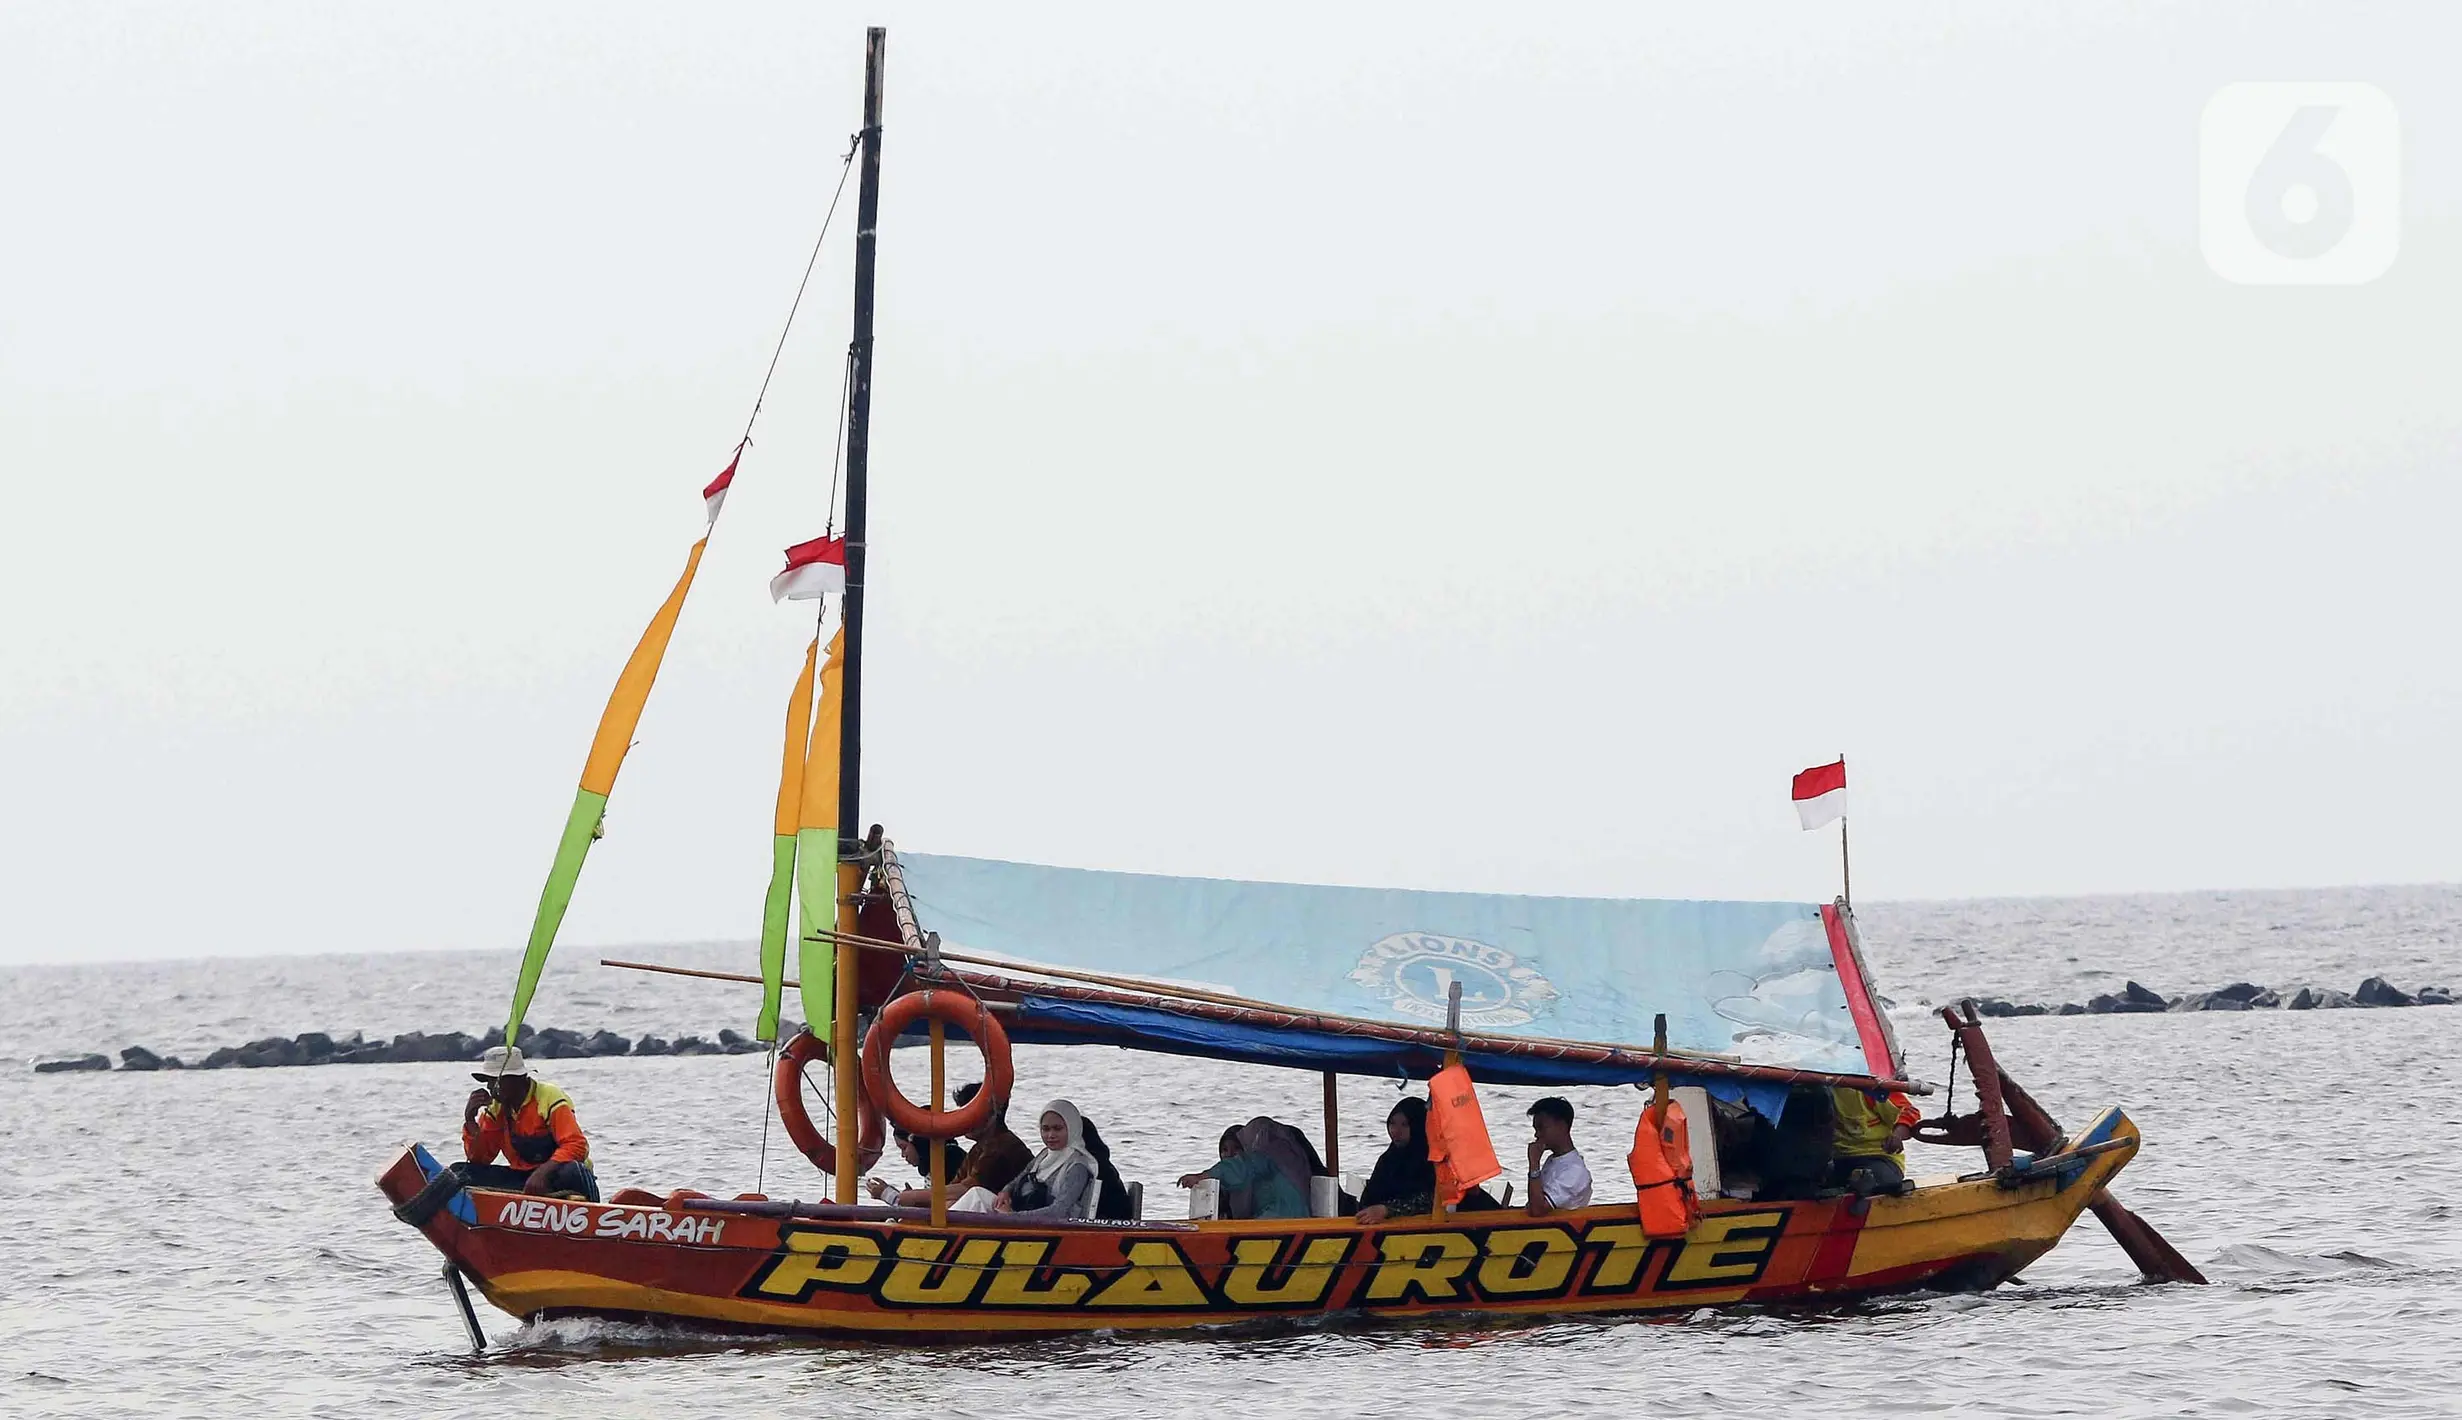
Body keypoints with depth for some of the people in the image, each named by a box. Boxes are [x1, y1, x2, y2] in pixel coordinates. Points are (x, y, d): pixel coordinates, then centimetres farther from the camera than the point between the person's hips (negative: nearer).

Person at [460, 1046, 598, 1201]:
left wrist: (542, 1173, -37)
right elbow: (480, 1159, 7)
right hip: (521, 1179, 6)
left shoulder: (550, 1098, -14)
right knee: (464, 1173, -10)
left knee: (572, 1172, -41)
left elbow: (577, 1146, -24)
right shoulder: (495, 1107, 6)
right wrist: (470, 1120, -8)